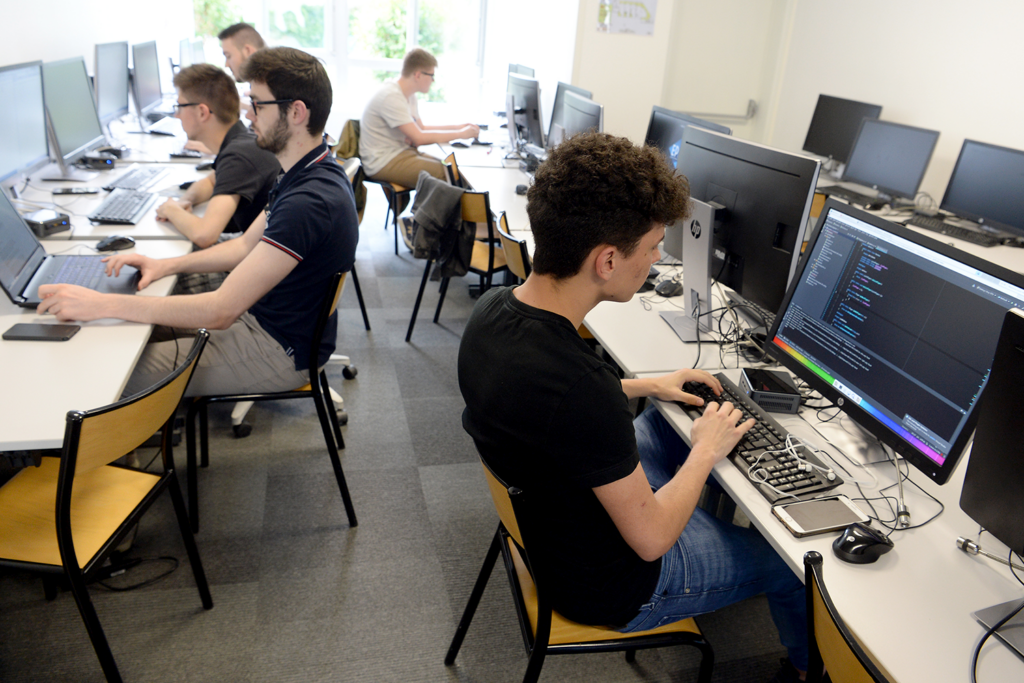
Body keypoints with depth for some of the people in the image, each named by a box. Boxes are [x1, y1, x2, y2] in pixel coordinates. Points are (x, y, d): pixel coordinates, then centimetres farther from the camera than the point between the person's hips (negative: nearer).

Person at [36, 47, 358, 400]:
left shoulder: (308, 202, -31)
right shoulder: (311, 174, 4)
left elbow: (220, 311, -32)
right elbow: (248, 245, 14)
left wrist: (102, 304, -26)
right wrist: (165, 265, 1)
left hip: (278, 349, -10)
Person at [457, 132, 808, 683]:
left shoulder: (492, 307, -15)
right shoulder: (582, 391, -41)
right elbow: (651, 539, -27)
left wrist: (643, 385, 4)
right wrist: (707, 450, -10)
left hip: (540, 514, 7)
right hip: (606, 586, -7)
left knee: (669, 421, 23)